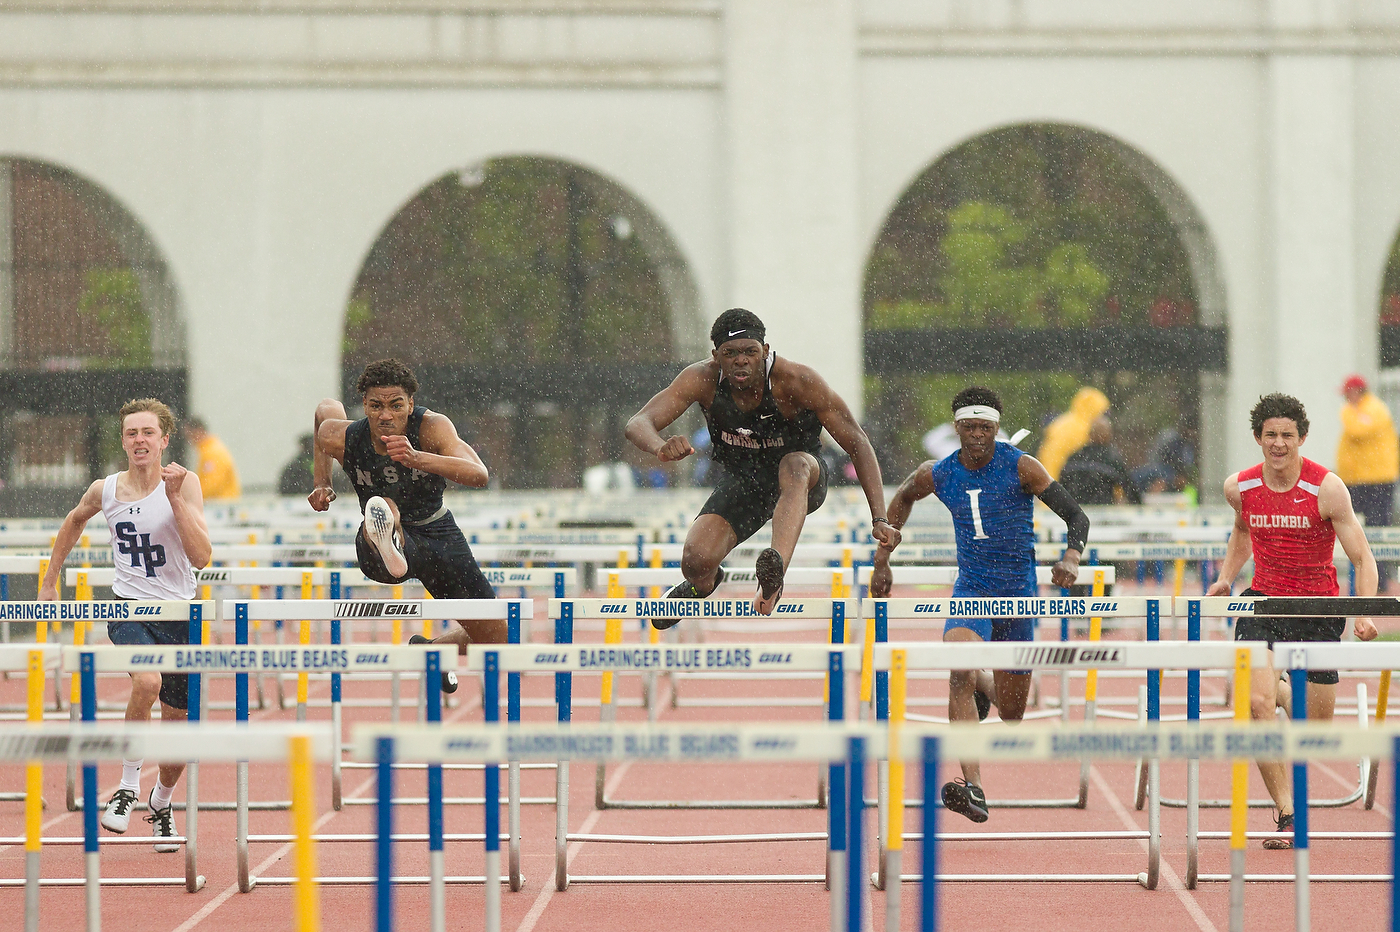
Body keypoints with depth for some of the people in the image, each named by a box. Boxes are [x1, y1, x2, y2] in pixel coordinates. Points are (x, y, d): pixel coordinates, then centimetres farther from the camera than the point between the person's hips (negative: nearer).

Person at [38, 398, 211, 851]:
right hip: (129, 608, 0)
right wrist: (49, 580, 23)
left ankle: (161, 802, 38)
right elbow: (74, 521, 22)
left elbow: (201, 558, -20)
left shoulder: (185, 484, -10)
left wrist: (176, 498, -27)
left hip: (178, 612, 1)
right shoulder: (104, 490, -2)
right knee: (147, 682, -32)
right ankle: (129, 783, -14)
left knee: (177, 724, 9)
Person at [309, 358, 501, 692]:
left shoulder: (432, 427, -25)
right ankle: (386, 546, -77)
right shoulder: (340, 438, -18)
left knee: (498, 642, 8)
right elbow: (326, 408, 9)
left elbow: (479, 475, -42)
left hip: (438, 533, 2)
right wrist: (321, 483, 6)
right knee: (386, 506, -43)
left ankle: (432, 650, 30)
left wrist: (417, 458, -57)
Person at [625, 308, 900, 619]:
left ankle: (776, 567, -62)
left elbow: (857, 443, -22)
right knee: (696, 563, -18)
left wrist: (879, 519, -30)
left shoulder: (798, 381, -27)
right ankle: (703, 584, 22)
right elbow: (638, 424, -27)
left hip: (804, 478, -2)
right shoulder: (703, 380, -21)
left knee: (794, 465, -39)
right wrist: (661, 448, -53)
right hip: (740, 479, 2)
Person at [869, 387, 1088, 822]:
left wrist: (1071, 558, -33)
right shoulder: (937, 476, -2)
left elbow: (1076, 516, -13)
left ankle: (985, 685, 48)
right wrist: (882, 560, 18)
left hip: (1019, 594, -1)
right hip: (971, 590, 1)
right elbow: (902, 498, 21)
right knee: (960, 675, -28)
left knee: (1011, 713, 8)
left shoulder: (1021, 467, -11)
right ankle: (973, 789, -31)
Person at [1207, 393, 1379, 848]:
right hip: (1264, 600, 1)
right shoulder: (1240, 488, -4)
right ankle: (1287, 813, -17)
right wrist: (1226, 579, 8)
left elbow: (1362, 558, -14)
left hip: (1317, 606, -1)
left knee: (1318, 725, 7)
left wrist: (1365, 614, -29)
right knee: (1257, 703, -22)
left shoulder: (1327, 490, -15)